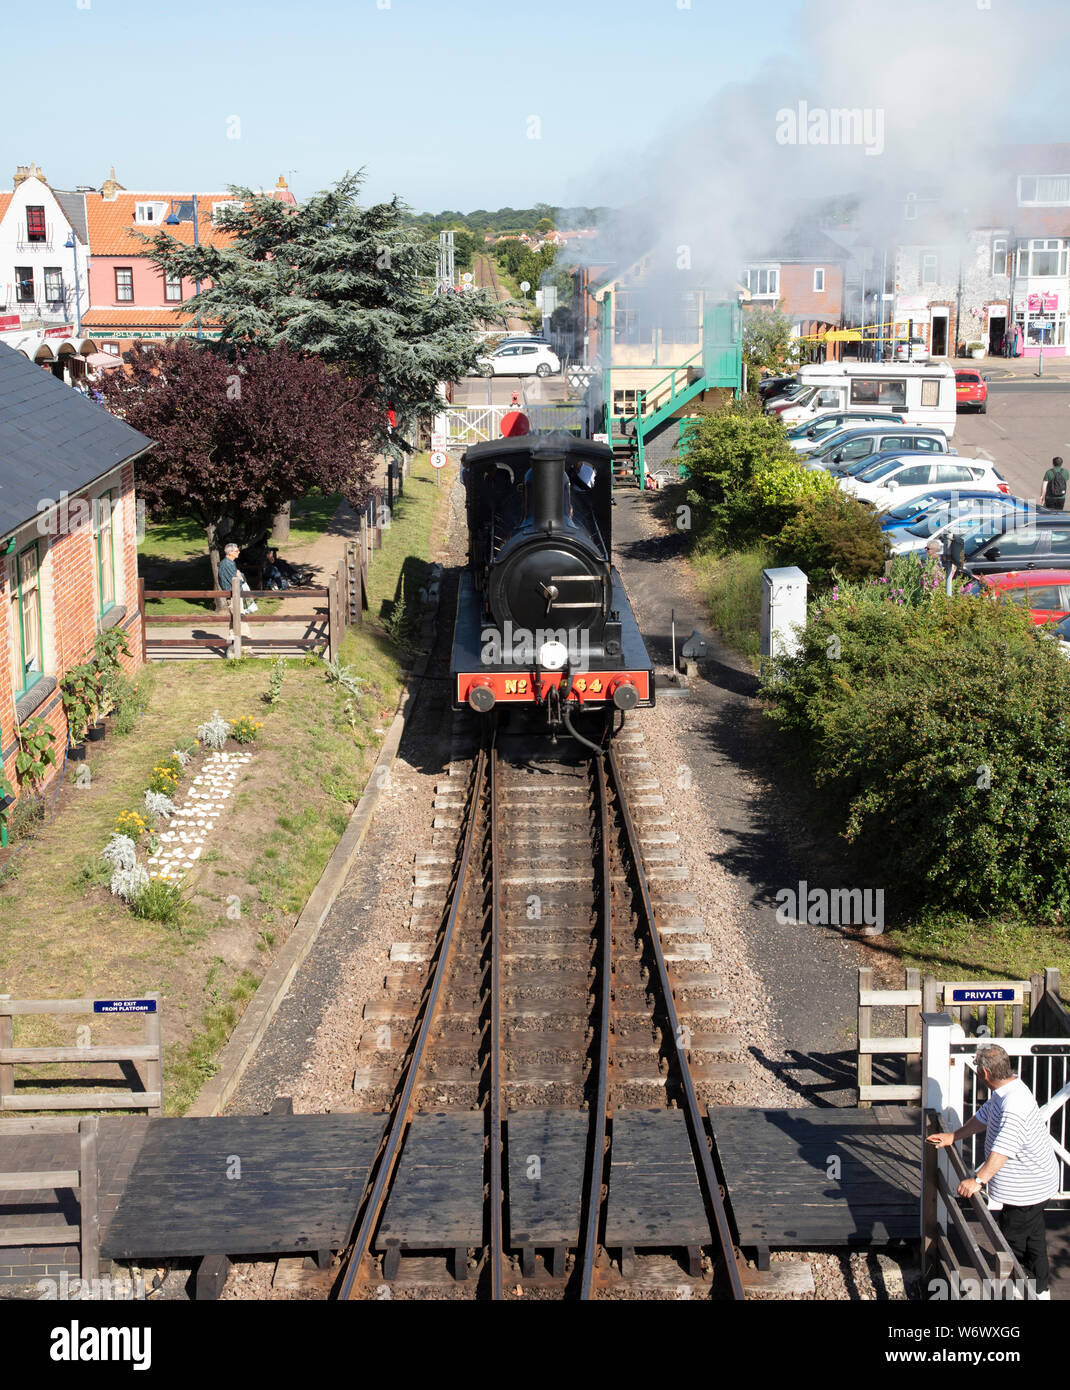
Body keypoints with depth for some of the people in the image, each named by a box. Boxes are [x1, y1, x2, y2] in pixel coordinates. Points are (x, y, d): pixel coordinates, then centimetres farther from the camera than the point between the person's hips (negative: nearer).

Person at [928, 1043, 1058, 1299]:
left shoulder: (1014, 1104, -32)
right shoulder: (1003, 1092, 1)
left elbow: (1003, 1148, -40)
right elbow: (983, 1117, 17)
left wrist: (979, 1180, -44)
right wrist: (953, 1137, 20)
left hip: (1026, 1188, -10)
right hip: (1033, 1184, 10)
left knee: (1013, 1239, 3)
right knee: (1032, 1238, 21)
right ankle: (1040, 1289, 35)